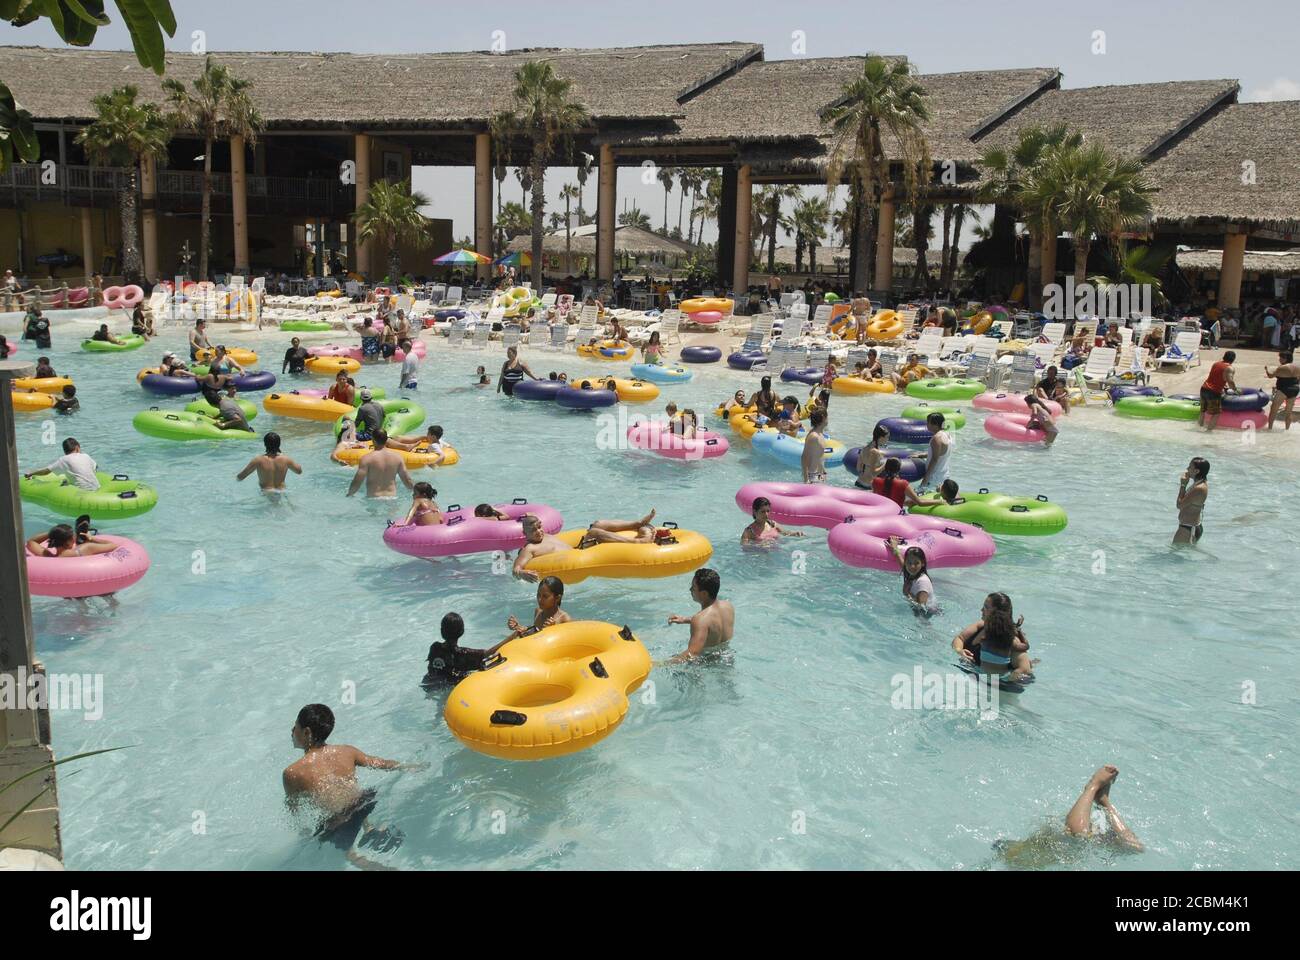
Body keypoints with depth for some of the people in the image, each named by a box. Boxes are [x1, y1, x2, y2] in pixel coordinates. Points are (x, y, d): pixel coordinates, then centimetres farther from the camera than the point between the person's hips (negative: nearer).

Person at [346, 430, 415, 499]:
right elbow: (408, 481, 10)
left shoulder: (367, 458, -5)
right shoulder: (397, 456, 6)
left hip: (373, 498, -4)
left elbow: (357, 482, -7)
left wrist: (349, 495, 11)